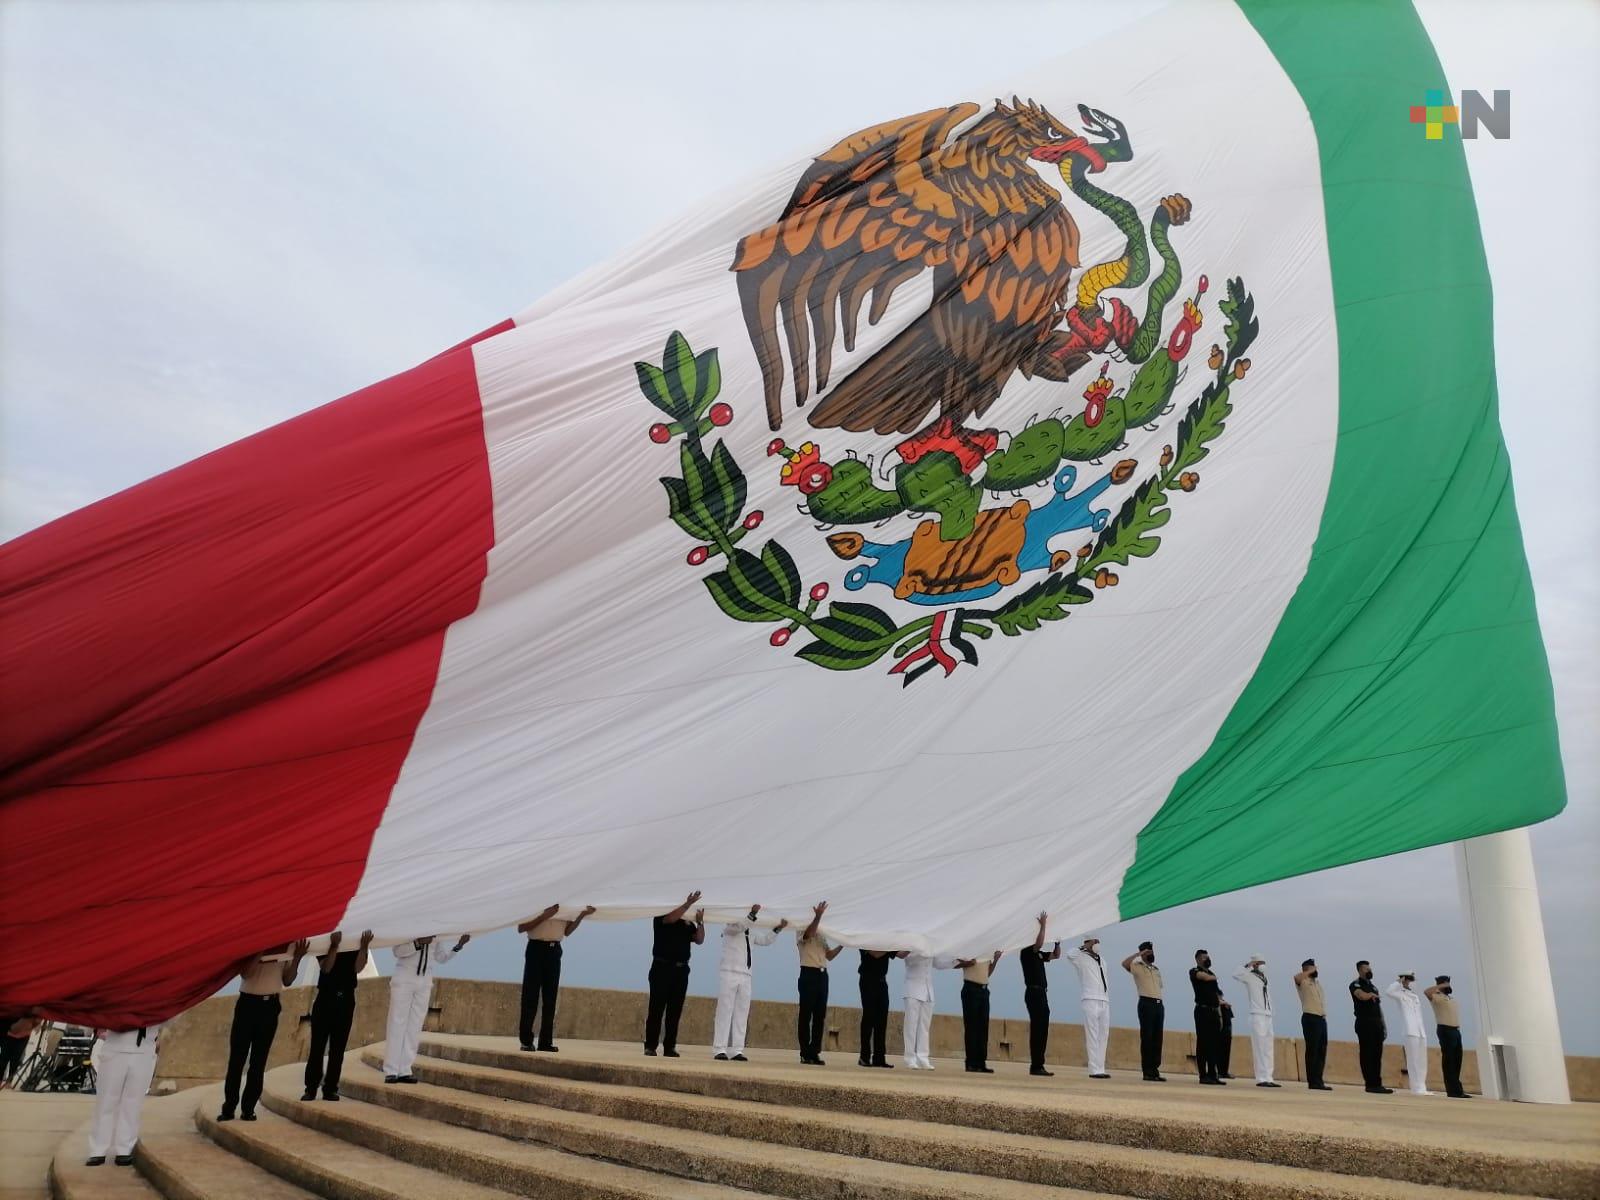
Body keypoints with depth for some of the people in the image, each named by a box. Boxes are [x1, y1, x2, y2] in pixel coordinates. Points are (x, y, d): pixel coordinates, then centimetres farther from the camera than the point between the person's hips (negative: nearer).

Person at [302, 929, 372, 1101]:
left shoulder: (356, 943, 3)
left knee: (338, 1048, 4)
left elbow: (358, 968, -11)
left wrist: (365, 946, -23)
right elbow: (326, 968, -16)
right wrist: (334, 945, -27)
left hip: (346, 1000, 2)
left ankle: (330, 1088, 8)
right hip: (325, 998, -2)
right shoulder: (325, 942, -2)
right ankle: (311, 1088, 6)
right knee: (317, 1046, -1)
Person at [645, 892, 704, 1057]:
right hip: (662, 967, -4)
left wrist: (700, 922, -11)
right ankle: (650, 1046, 1)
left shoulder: (688, 924, 13)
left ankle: (670, 1047, 6)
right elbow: (671, 918, -21)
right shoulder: (660, 919, 1)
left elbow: (699, 940, 2)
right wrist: (688, 903, -26)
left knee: (675, 1010, 3)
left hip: (681, 970, 4)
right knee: (656, 1008, -3)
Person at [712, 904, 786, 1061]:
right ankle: (719, 1050, -7)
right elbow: (739, 926, -22)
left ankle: (736, 1050, 4)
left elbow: (766, 939, 23)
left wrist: (778, 928, 9)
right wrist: (753, 914, -33)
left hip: (745, 975, 7)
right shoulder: (730, 926, -2)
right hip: (729, 972, -7)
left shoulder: (751, 931, 19)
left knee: (741, 1013, 3)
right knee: (725, 1011, -8)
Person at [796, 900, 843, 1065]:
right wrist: (818, 916, -36)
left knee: (820, 1015, 5)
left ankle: (815, 1052, 10)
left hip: (823, 974, 7)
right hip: (809, 973, -7)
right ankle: (805, 1054, 0)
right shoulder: (801, 929, -2)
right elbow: (809, 934, -27)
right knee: (806, 1015, -3)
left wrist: (842, 945, 5)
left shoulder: (821, 932, 18)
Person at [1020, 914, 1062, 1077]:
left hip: (1042, 993, 9)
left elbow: (1056, 955, 24)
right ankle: (1035, 1066, -7)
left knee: (1042, 1030, 9)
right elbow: (1039, 944, -26)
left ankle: (1039, 1065, 12)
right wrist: (1043, 925, -22)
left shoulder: (1039, 954, 19)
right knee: (1037, 1029, -9)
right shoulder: (1026, 952, -8)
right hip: (1034, 993, -9)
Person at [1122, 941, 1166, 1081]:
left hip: (1159, 1004, 7)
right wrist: (1139, 953, -15)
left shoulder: (1156, 969, 21)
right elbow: (1124, 963, -22)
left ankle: (1155, 1070, 11)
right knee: (1147, 1038, -5)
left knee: (1157, 1039, 6)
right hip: (1147, 1003, -7)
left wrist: (1160, 1004, 14)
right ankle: (1147, 1072, -2)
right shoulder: (1137, 966, -1)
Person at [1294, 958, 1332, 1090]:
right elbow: (1297, 976, -29)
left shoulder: (1318, 981, 22)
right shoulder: (1303, 982, -3)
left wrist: (1325, 1015, 15)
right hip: (1310, 1018, -8)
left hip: (1322, 1019, 8)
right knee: (1312, 1050, -6)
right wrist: (1310, 972, -14)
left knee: (1322, 1051, 9)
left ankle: (1318, 1081, 15)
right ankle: (1312, 1082, -3)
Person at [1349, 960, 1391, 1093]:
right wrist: (1372, 994, -12)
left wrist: (1383, 1025, 15)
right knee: (1367, 1055, -6)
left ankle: (1377, 1084, 9)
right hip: (1364, 1022, -7)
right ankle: (1370, 1084, -5)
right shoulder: (1355, 984, -3)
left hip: (1377, 1023, 7)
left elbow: (1379, 1006, 20)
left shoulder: (1373, 986, 21)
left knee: (1377, 1055, 6)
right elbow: (1363, 996, -28)